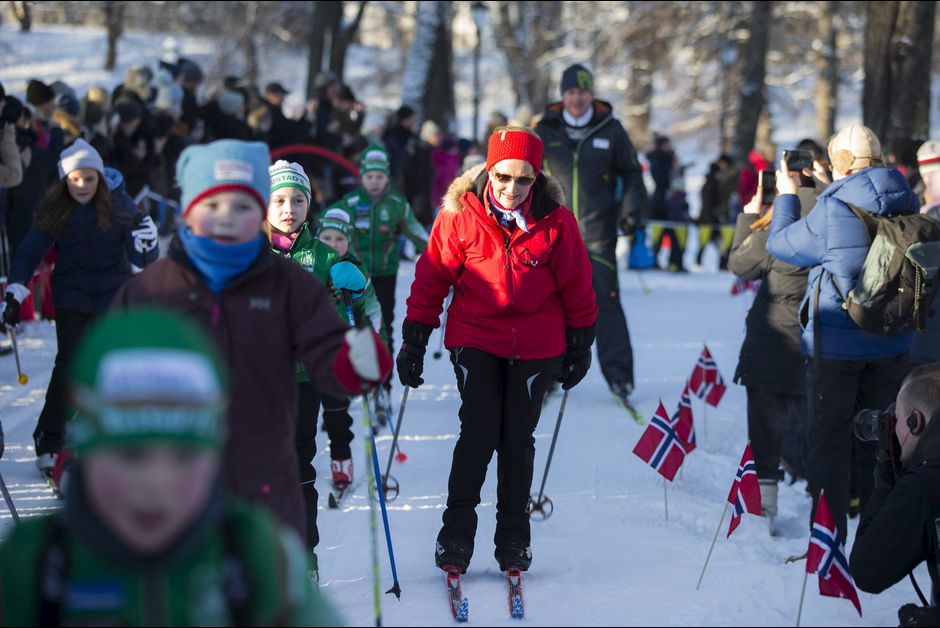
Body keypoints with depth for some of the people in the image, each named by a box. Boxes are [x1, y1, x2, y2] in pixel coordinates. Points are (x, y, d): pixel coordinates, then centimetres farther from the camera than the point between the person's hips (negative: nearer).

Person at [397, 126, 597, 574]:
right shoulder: (460, 215, -8)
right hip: (475, 339, -1)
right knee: (478, 433, -9)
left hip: (536, 347, 1)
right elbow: (431, 277, 0)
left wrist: (580, 344, 10)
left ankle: (513, 535, 18)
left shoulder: (555, 222, -7)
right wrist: (413, 341, 1)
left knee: (518, 439, 6)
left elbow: (576, 286, 5)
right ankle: (457, 531, 1)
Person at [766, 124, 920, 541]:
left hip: (837, 343, -5)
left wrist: (786, 197, 12)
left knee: (829, 438, 5)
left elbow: (780, 243, -4)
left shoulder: (831, 212, -19)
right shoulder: (906, 206, -3)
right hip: (892, 345, 5)